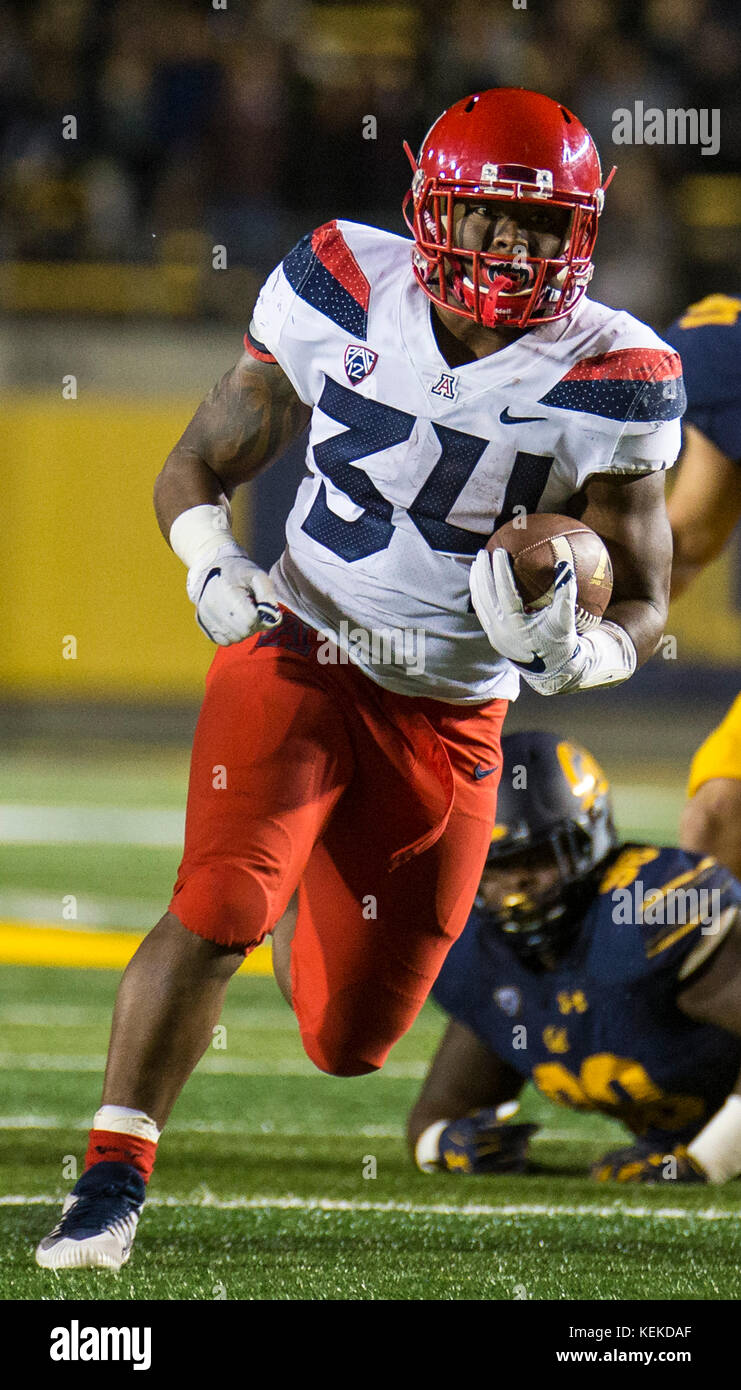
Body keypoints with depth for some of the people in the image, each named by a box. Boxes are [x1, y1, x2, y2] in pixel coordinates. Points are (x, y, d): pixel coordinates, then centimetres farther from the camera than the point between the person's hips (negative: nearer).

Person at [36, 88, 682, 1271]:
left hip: (452, 718, 1)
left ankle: (324, 908, 47)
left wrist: (573, 653, -22)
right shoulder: (341, 297, -7)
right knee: (220, 909, -26)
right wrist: (214, 566, -18)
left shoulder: (611, 384, -9)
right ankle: (112, 1178, -14)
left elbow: (642, 605, 1)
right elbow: (197, 470, 3)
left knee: (350, 1044, 10)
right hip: (299, 657, -1)